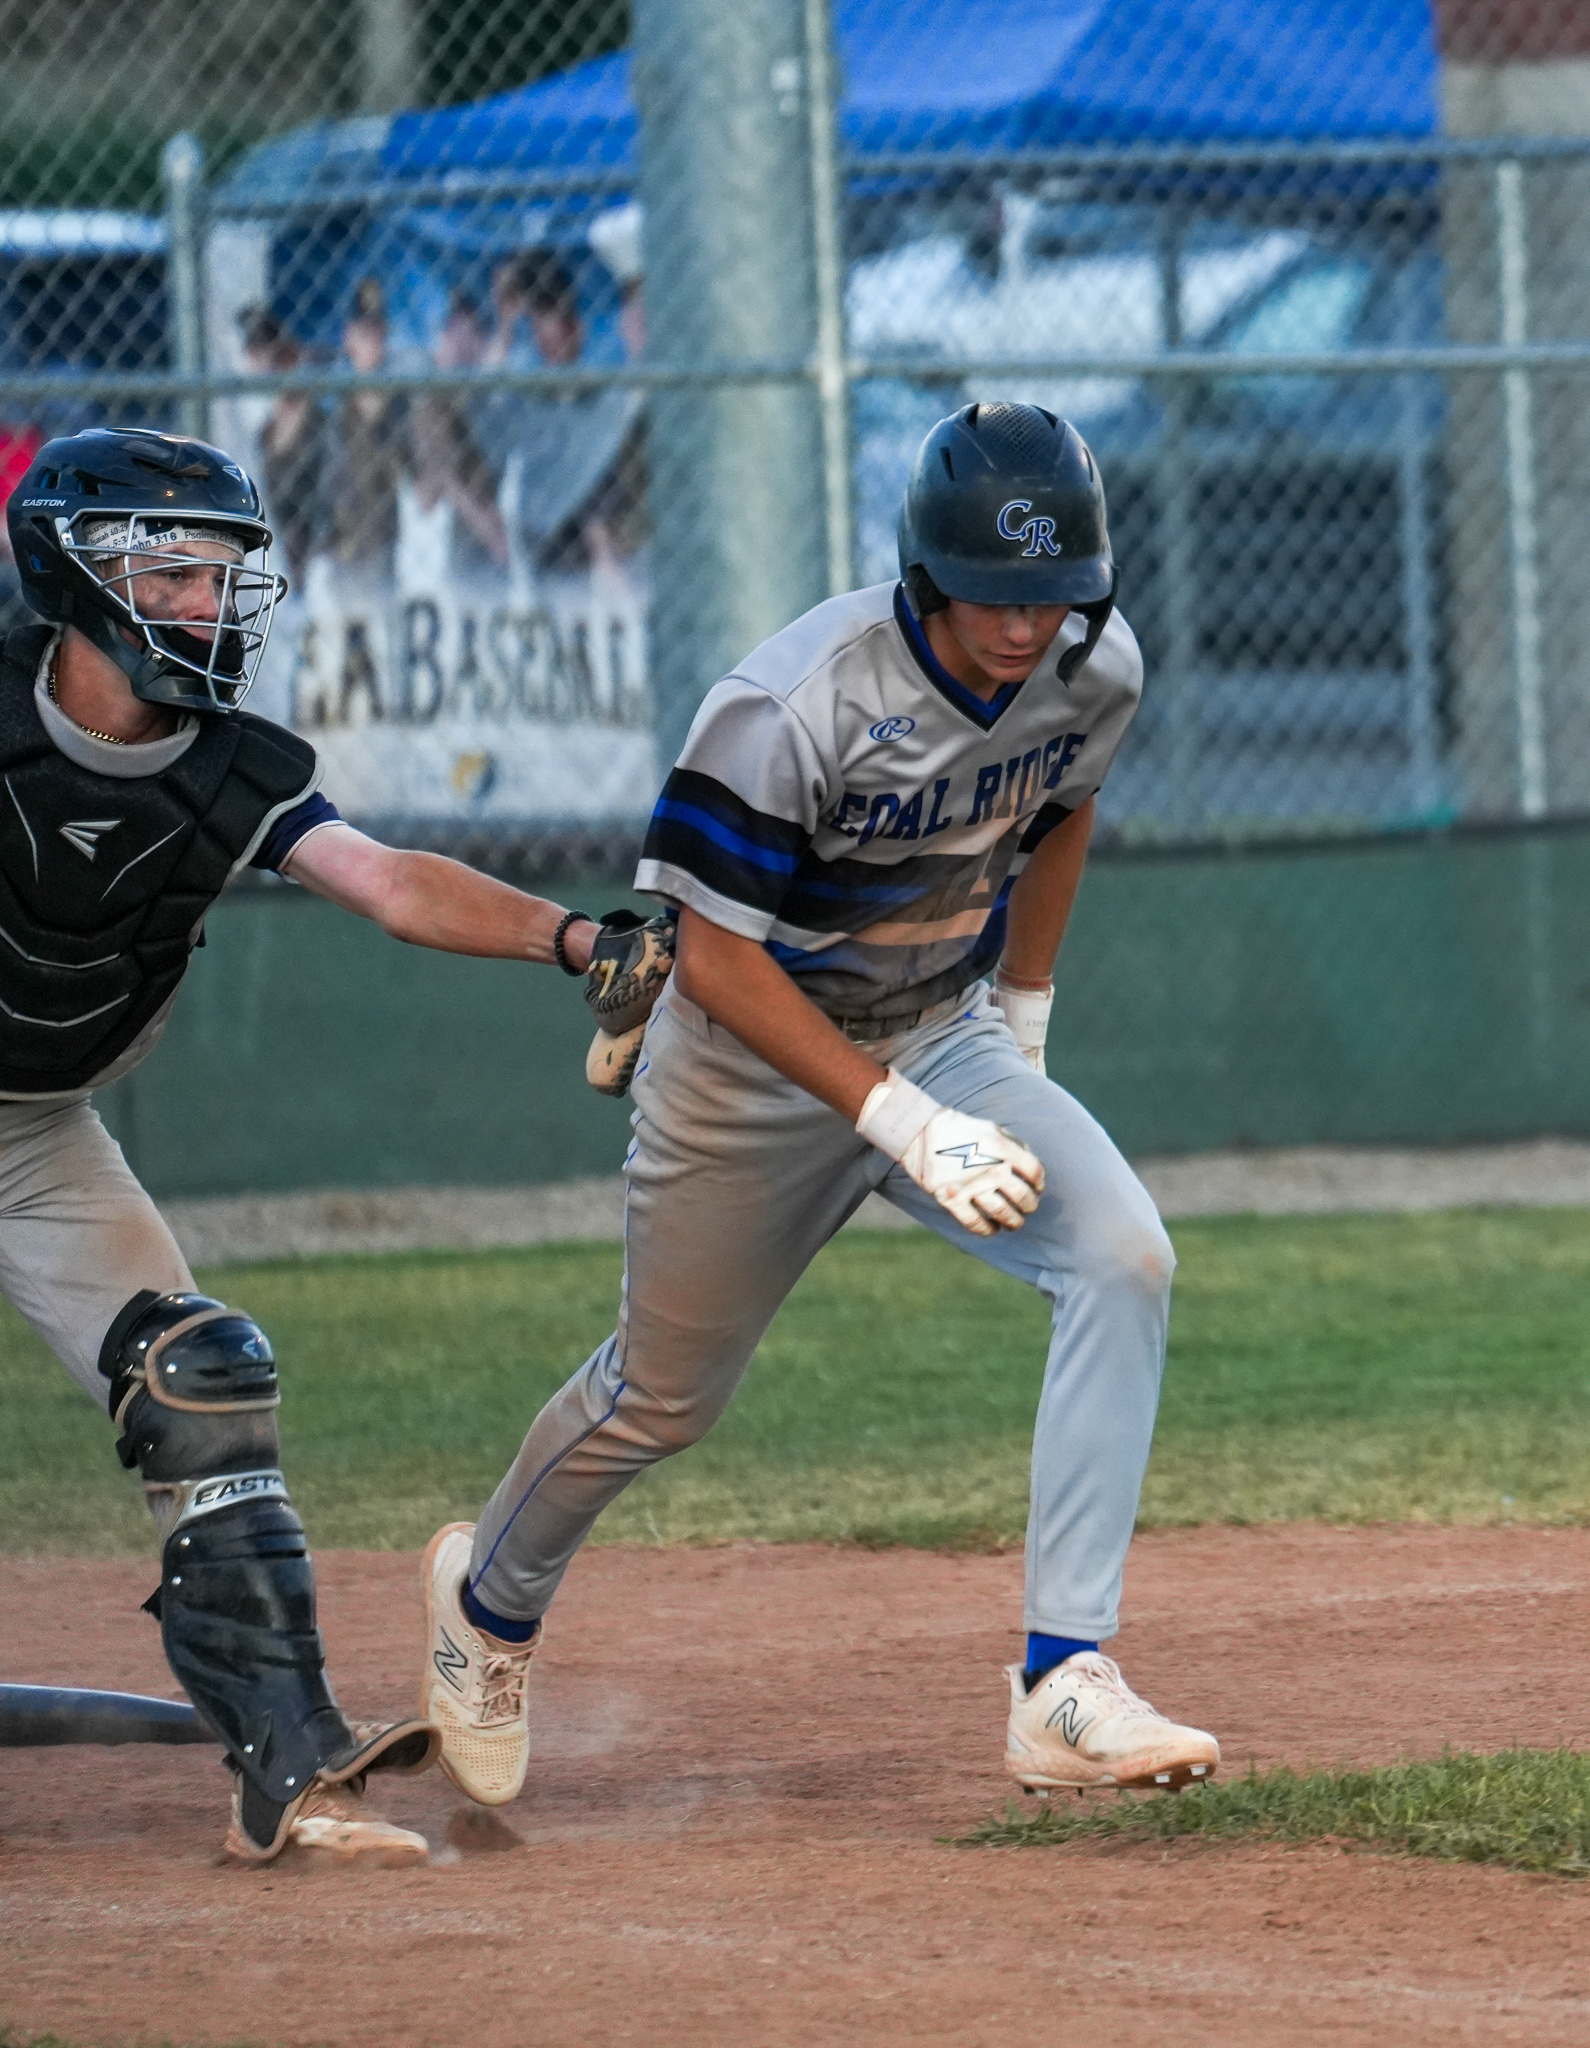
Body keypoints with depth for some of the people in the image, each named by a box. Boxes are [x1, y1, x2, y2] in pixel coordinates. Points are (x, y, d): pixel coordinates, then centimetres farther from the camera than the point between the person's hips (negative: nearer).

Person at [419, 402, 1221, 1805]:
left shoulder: (1097, 671, -13)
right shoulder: (791, 712, -31)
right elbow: (718, 960, -26)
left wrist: (1022, 1022, 12)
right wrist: (904, 1123, -31)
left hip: (943, 1041, 4)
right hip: (762, 1059, -4)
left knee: (1124, 1258, -22)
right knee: (664, 1397, 12)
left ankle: (1067, 1689, -23)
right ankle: (492, 1594, 47)